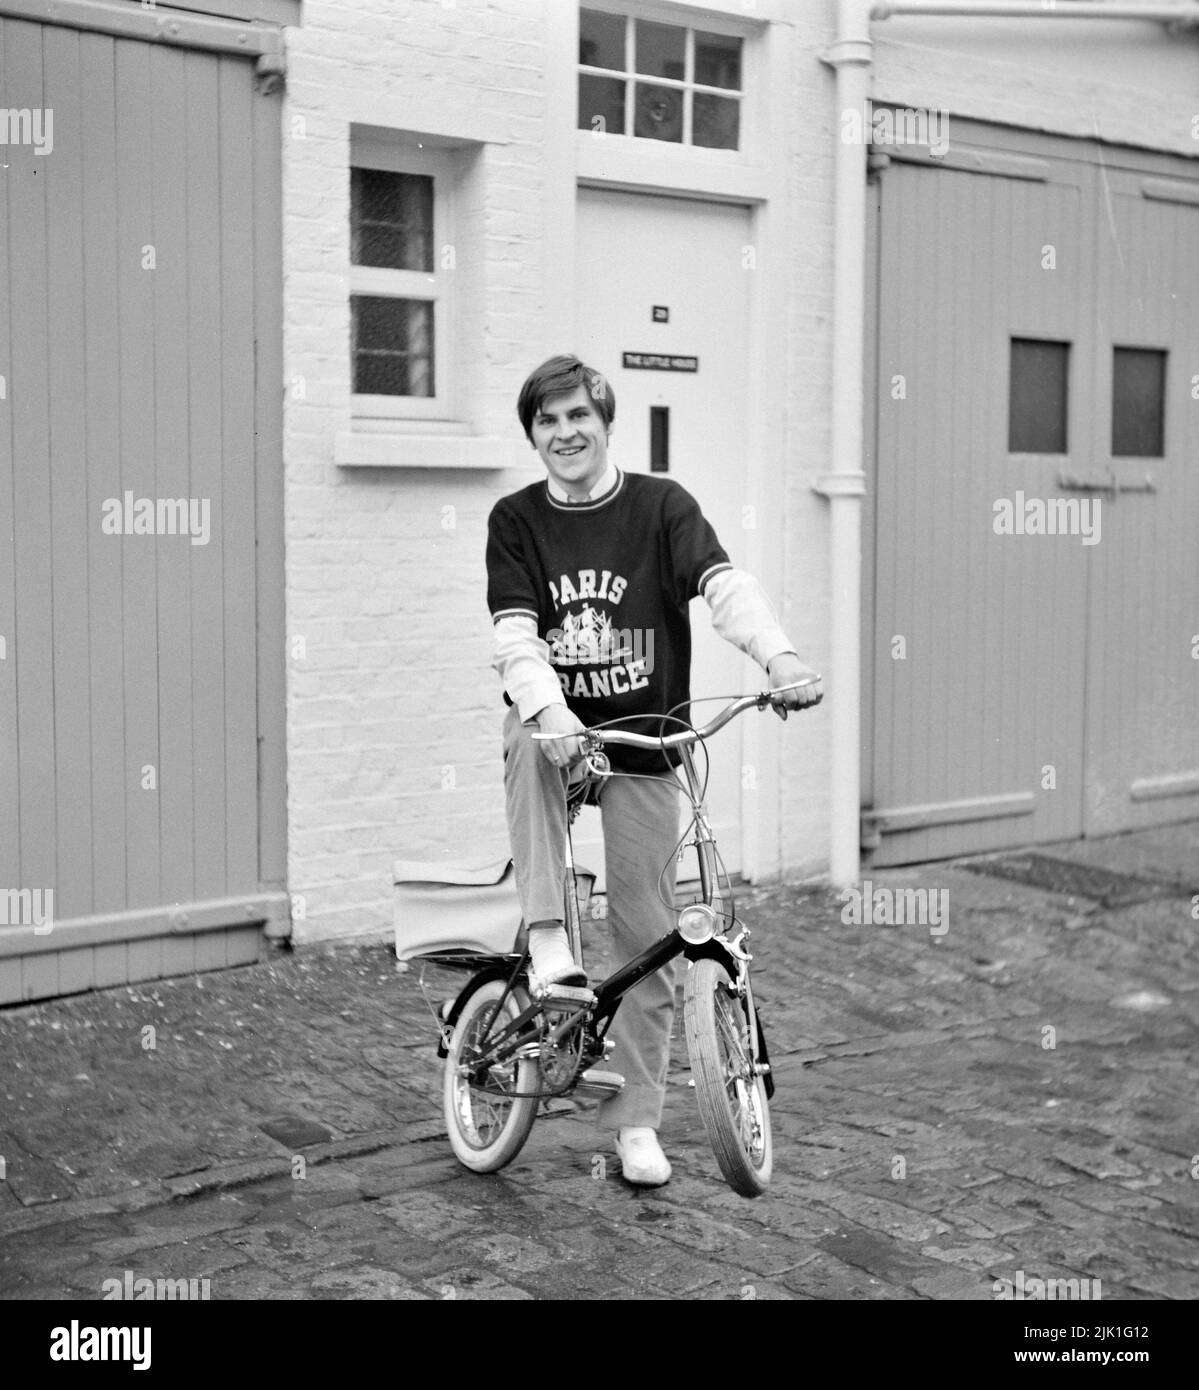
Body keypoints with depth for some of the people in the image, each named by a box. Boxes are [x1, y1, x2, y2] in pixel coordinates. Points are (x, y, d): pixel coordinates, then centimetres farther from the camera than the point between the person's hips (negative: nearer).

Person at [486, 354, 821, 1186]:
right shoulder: (515, 521, -1)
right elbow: (514, 634, -14)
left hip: (644, 746, 0)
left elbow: (725, 584, -21)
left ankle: (637, 1122, 15)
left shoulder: (661, 506, -5)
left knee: (647, 939, 1)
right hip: (555, 727, 1)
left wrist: (781, 656, -41)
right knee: (528, 742, -37)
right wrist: (550, 712, -34)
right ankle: (547, 938, -29)